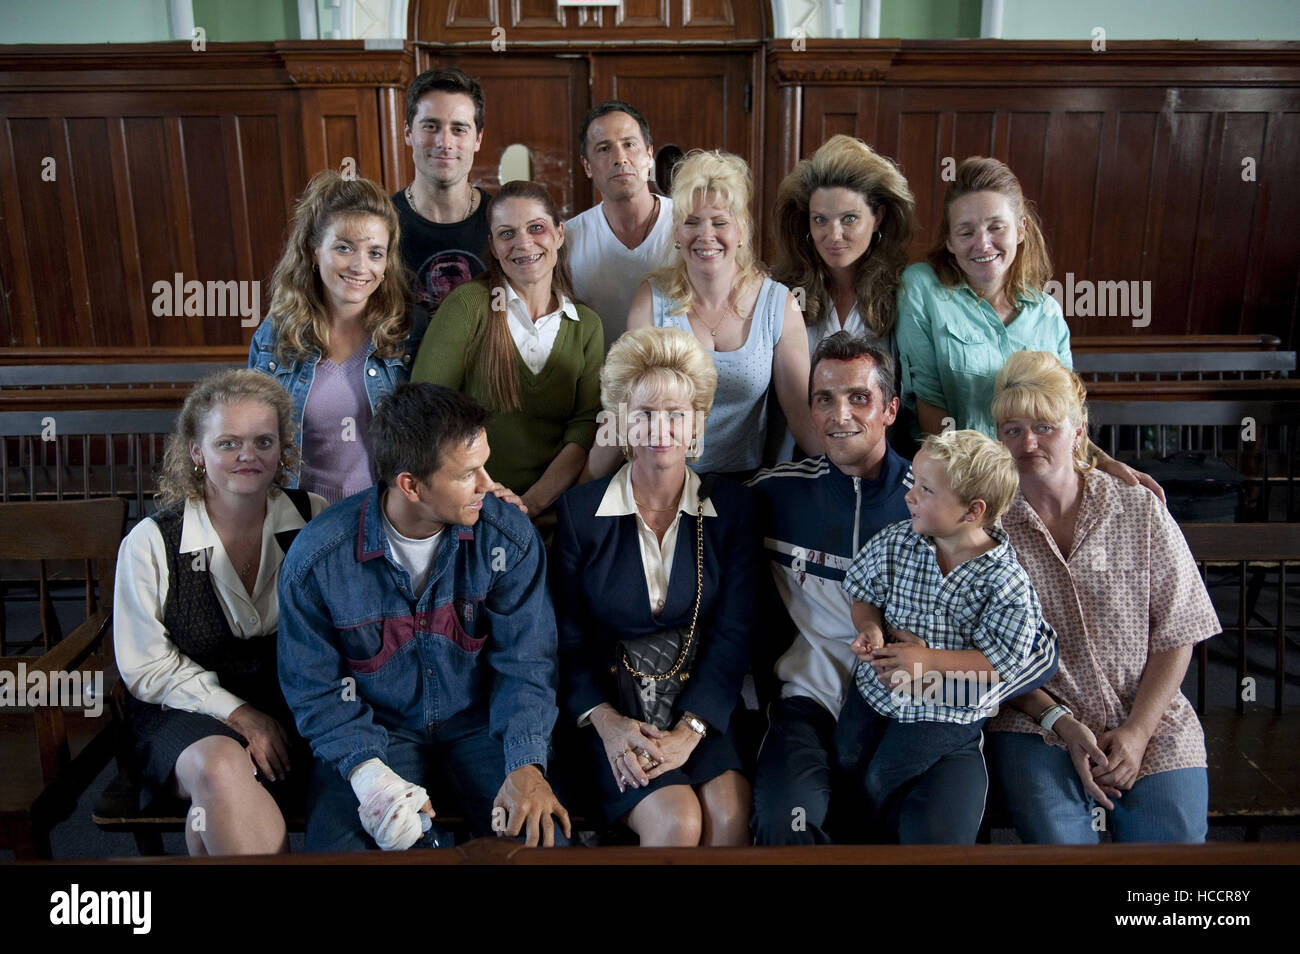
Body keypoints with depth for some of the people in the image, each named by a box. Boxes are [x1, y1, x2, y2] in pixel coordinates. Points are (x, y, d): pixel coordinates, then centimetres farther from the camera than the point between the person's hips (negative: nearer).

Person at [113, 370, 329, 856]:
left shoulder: (314, 519, 0)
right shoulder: (151, 542, -4)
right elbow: (147, 669, -2)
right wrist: (239, 714, -12)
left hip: (295, 703, 1)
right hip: (186, 709, -1)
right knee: (222, 768, -32)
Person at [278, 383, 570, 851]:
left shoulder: (508, 537, -13)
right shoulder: (316, 560, -16)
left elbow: (526, 662, -10)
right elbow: (313, 687, -7)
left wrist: (526, 763, -26)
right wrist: (366, 770, -23)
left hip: (479, 723, 1)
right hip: (377, 729, 0)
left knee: (543, 837, -20)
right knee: (332, 846, -24)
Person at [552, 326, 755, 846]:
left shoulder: (731, 506, 2)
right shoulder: (580, 509, -1)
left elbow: (733, 633, -2)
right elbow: (567, 634, 1)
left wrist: (690, 729, -13)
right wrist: (605, 721, -13)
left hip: (702, 703, 1)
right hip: (612, 702, -1)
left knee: (730, 812, -23)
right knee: (678, 819, -22)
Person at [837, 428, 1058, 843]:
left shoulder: (1004, 580, -19)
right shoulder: (894, 544, -7)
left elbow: (1001, 664, -17)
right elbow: (865, 595, 8)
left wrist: (931, 660, -24)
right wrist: (871, 631, -13)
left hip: (948, 714, -4)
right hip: (875, 690, 5)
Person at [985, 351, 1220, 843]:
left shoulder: (1140, 510, 3)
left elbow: (1176, 635, 3)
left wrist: (1137, 731, -7)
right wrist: (1063, 724, -10)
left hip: (1151, 721, 2)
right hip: (1035, 724, -1)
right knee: (1057, 838, -23)